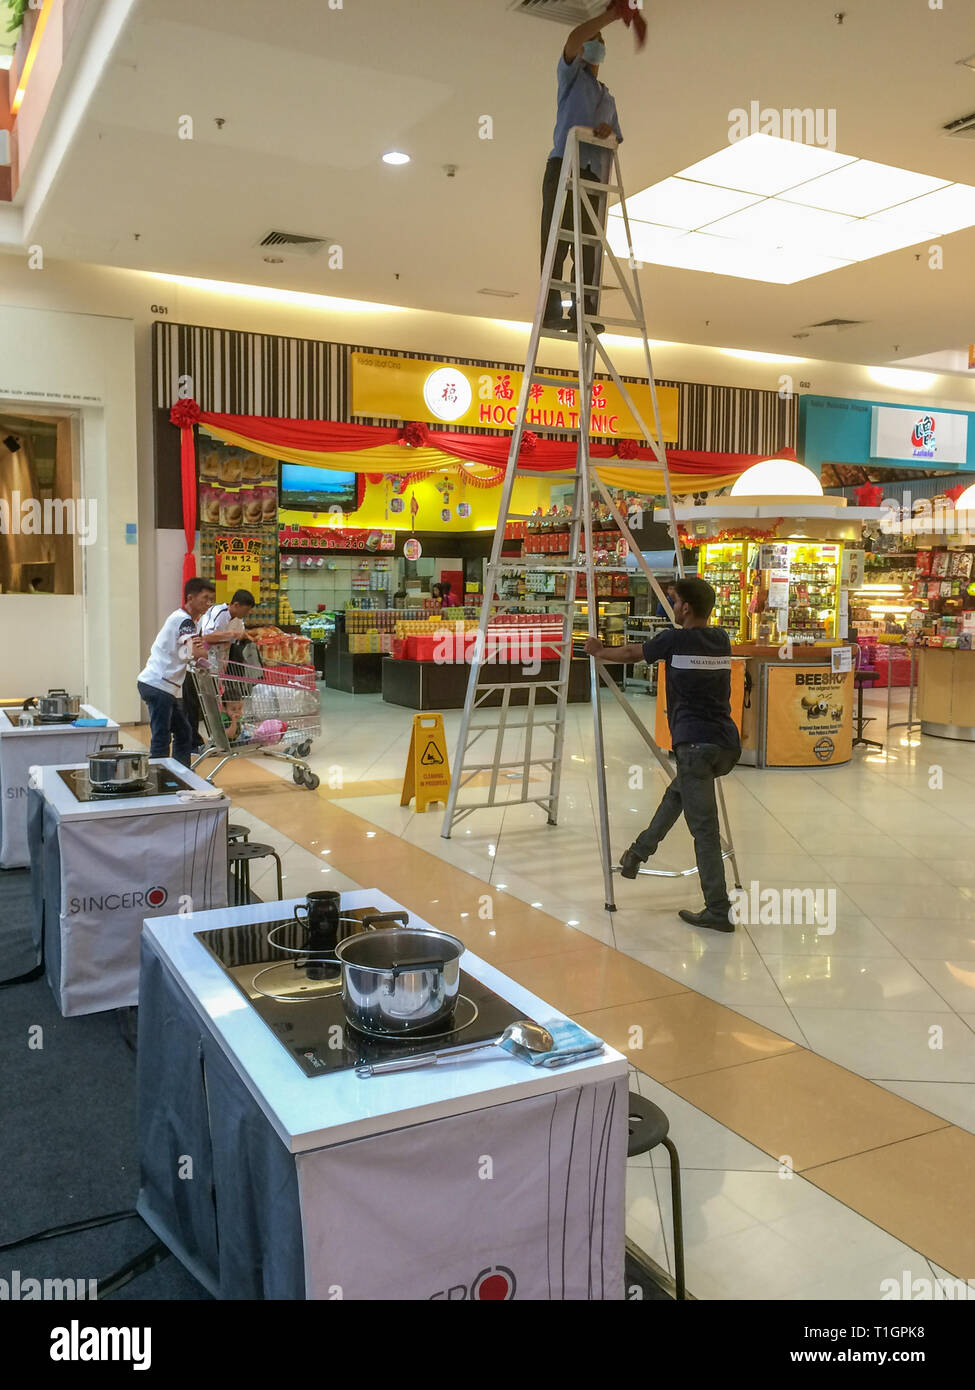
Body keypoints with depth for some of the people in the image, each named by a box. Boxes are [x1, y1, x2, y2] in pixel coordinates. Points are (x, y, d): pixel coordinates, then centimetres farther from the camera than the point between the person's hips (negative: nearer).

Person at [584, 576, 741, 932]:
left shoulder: (676, 640, -3)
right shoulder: (721, 640, 14)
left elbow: (631, 653, 13)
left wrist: (600, 652, 32)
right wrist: (679, 594, 56)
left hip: (695, 743, -7)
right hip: (728, 745, 7)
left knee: (704, 830, -3)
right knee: (679, 790, 30)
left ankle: (718, 911, -1)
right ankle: (641, 850, 33)